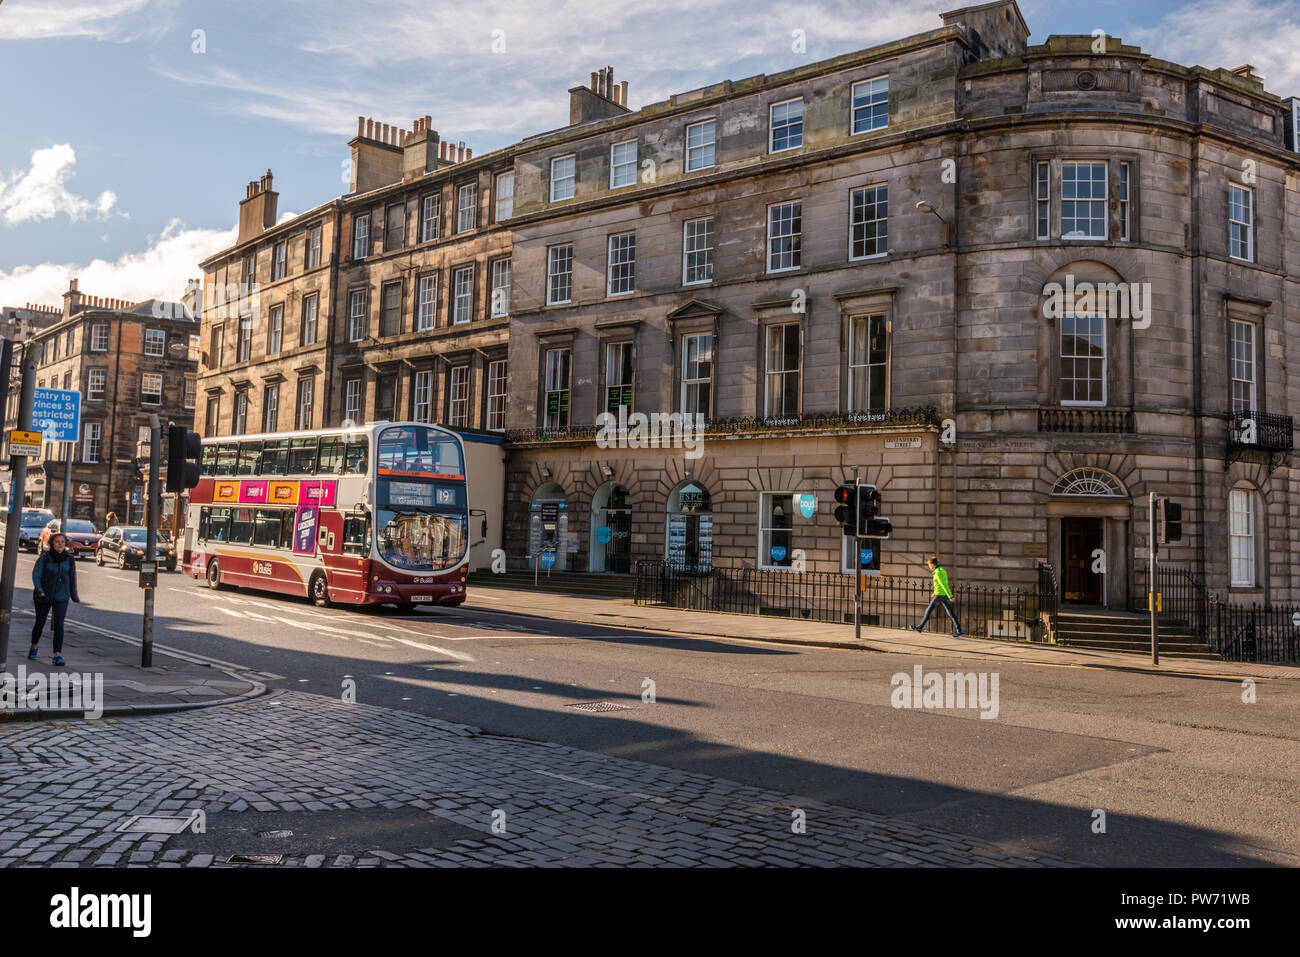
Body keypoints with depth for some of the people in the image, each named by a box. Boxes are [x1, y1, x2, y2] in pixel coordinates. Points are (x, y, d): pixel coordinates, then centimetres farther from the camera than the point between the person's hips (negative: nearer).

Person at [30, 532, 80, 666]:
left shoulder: (70, 559, -5)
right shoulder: (44, 558, -10)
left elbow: (72, 578, 6)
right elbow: (36, 575, -14)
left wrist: (75, 596, 13)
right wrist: (39, 591, -29)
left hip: (61, 598, 0)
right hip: (44, 597, 0)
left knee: (59, 625, -13)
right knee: (40, 624, 15)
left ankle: (57, 655, -12)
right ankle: (34, 646, 44)